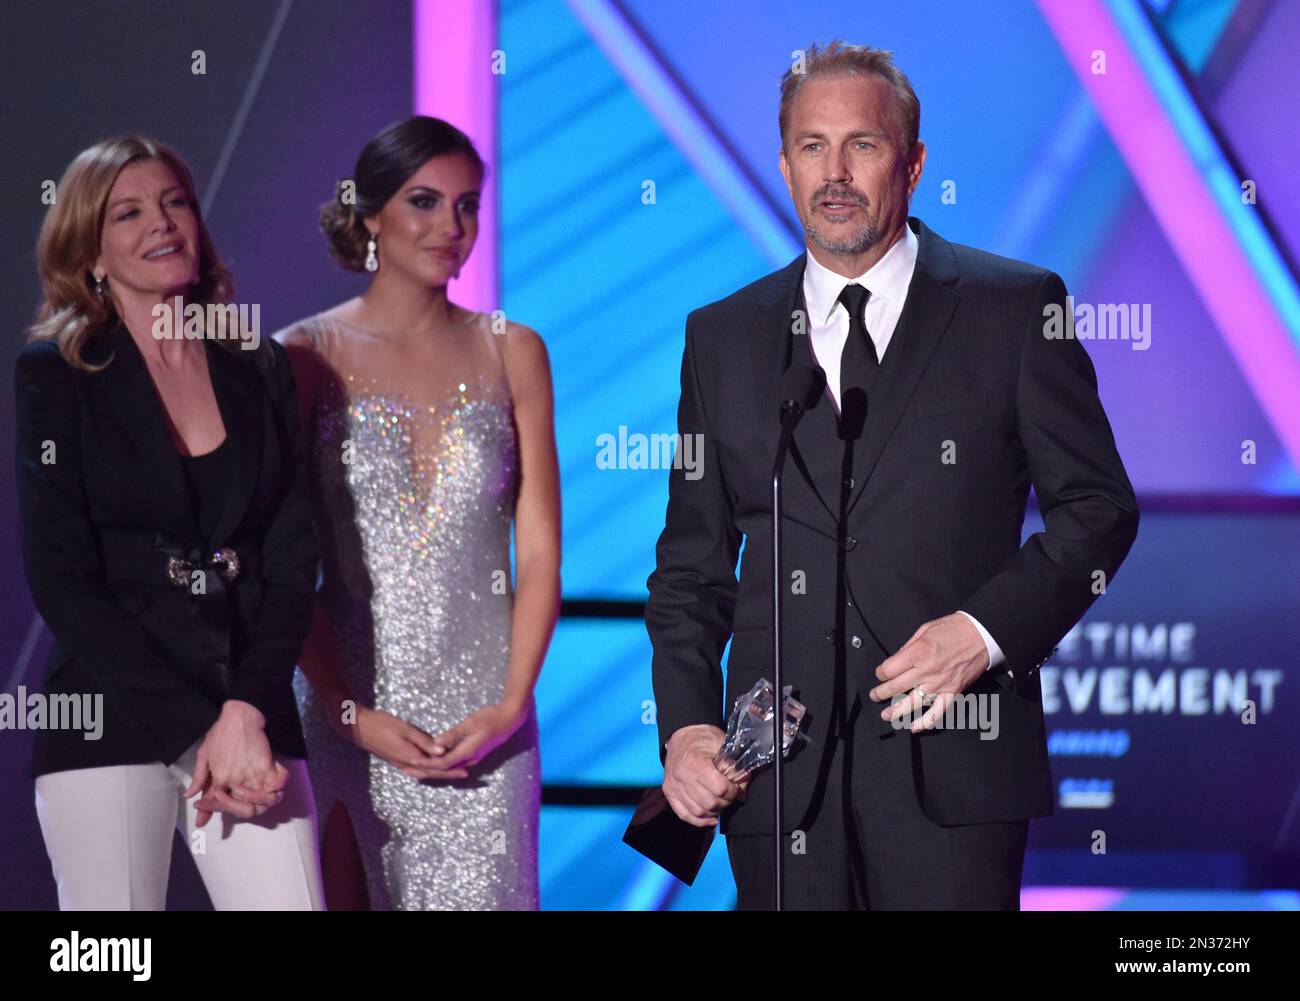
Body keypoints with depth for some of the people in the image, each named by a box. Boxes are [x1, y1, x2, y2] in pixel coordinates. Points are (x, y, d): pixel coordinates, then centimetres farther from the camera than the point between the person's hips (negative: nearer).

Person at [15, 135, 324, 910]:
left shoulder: (260, 372, 11)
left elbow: (293, 561, 5)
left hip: (252, 720, 2)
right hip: (109, 727, -2)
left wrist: (246, 714, -11)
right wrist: (200, 728, -11)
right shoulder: (56, 375, 3)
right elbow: (63, 581, -5)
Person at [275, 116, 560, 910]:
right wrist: (354, 714, -10)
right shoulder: (308, 357, 0)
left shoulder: (511, 353, 7)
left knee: (481, 892, -2)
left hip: (486, 717, 1)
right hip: (348, 712, -1)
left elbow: (541, 552, 5)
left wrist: (511, 703, -7)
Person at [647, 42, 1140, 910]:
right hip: (779, 769, 2)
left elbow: (1098, 506, 3)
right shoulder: (723, 338, 12)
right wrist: (685, 727, 0)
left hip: (954, 756, -2)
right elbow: (693, 566, 14)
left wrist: (986, 629, -11)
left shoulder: (1014, 308, 4)